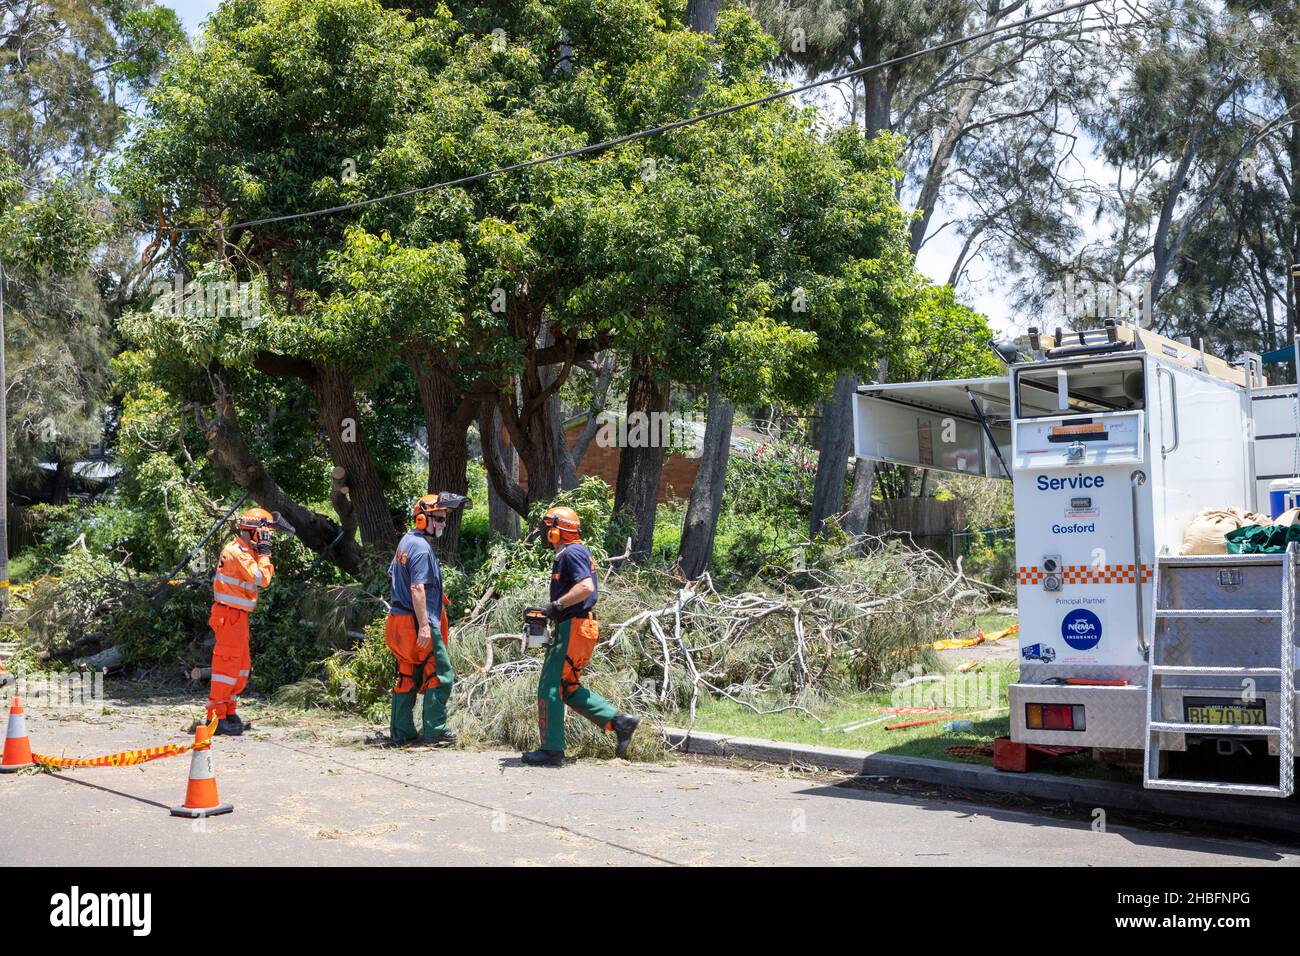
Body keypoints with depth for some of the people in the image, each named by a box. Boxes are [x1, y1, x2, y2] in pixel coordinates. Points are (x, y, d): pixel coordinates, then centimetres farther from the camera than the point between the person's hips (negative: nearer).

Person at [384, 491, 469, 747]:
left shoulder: (406, 540, 14)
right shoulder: (422, 548, -17)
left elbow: (392, 575, 25)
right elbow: (417, 588, -24)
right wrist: (424, 626, -26)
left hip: (399, 618, 10)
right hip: (417, 622, -10)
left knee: (407, 677, 13)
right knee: (440, 675, -2)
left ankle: (400, 732, 17)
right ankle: (433, 730, 0)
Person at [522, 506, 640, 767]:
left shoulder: (571, 553, -13)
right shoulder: (578, 552, 19)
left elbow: (586, 587, -26)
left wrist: (557, 605, -20)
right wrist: (555, 610, 15)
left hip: (573, 628, -10)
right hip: (582, 627, 10)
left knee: (550, 688, -4)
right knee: (569, 688, 16)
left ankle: (551, 751, 0)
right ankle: (620, 721, 12)